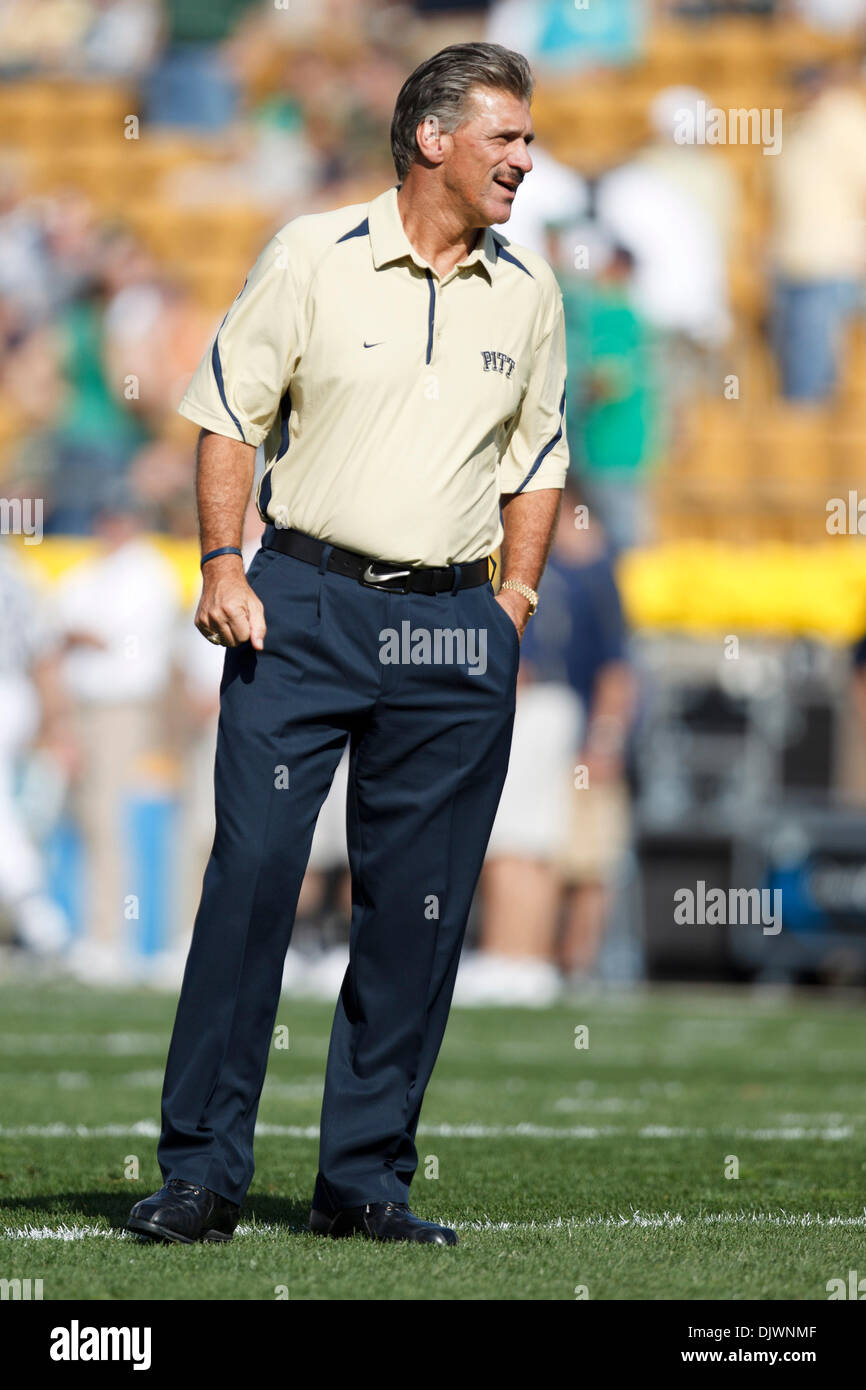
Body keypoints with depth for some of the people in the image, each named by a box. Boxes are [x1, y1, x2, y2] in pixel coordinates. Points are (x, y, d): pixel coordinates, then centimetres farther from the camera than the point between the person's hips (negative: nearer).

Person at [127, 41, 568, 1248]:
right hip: (302, 605, -3)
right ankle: (202, 1171, -3)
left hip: (452, 628, 3)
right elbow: (230, 414, 2)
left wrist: (515, 601, 9)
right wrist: (224, 567, -6)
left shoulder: (527, 294, 9)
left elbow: (540, 458, 18)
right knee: (252, 869, -8)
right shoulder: (313, 257, -1)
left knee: (418, 909, 2)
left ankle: (367, 1179, 10)